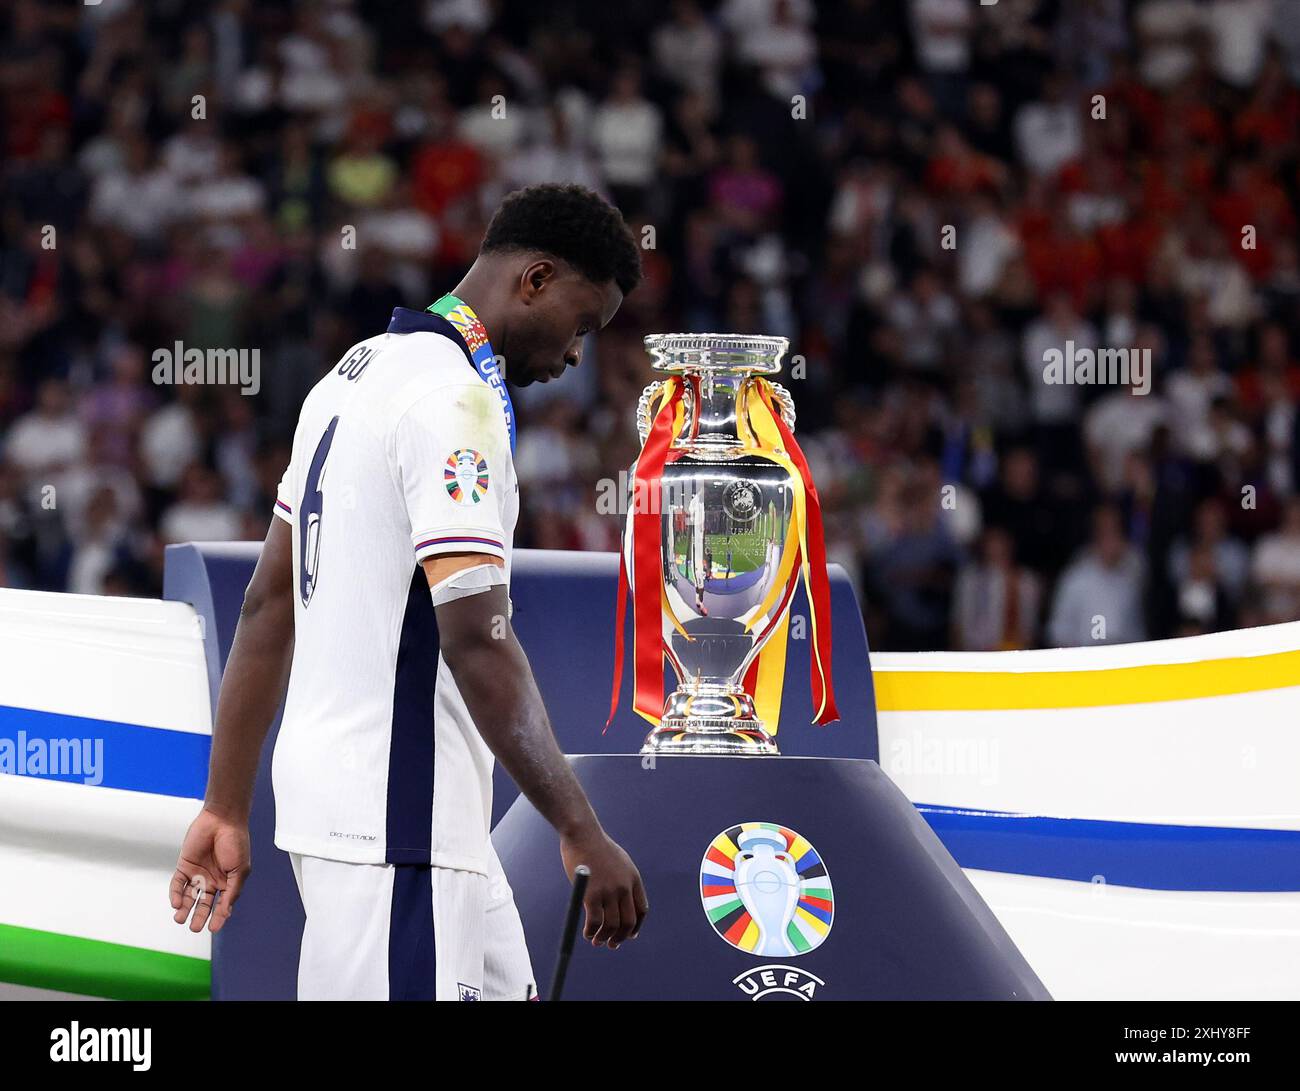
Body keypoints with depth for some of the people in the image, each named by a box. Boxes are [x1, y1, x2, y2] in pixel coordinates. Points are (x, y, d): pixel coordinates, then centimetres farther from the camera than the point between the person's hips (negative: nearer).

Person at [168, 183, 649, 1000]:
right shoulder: (457, 397, -15)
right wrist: (582, 832, -20)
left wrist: (228, 807, 19)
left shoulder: (358, 373, 16)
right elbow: (476, 636, -22)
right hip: (394, 820, -10)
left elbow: (270, 606, 18)